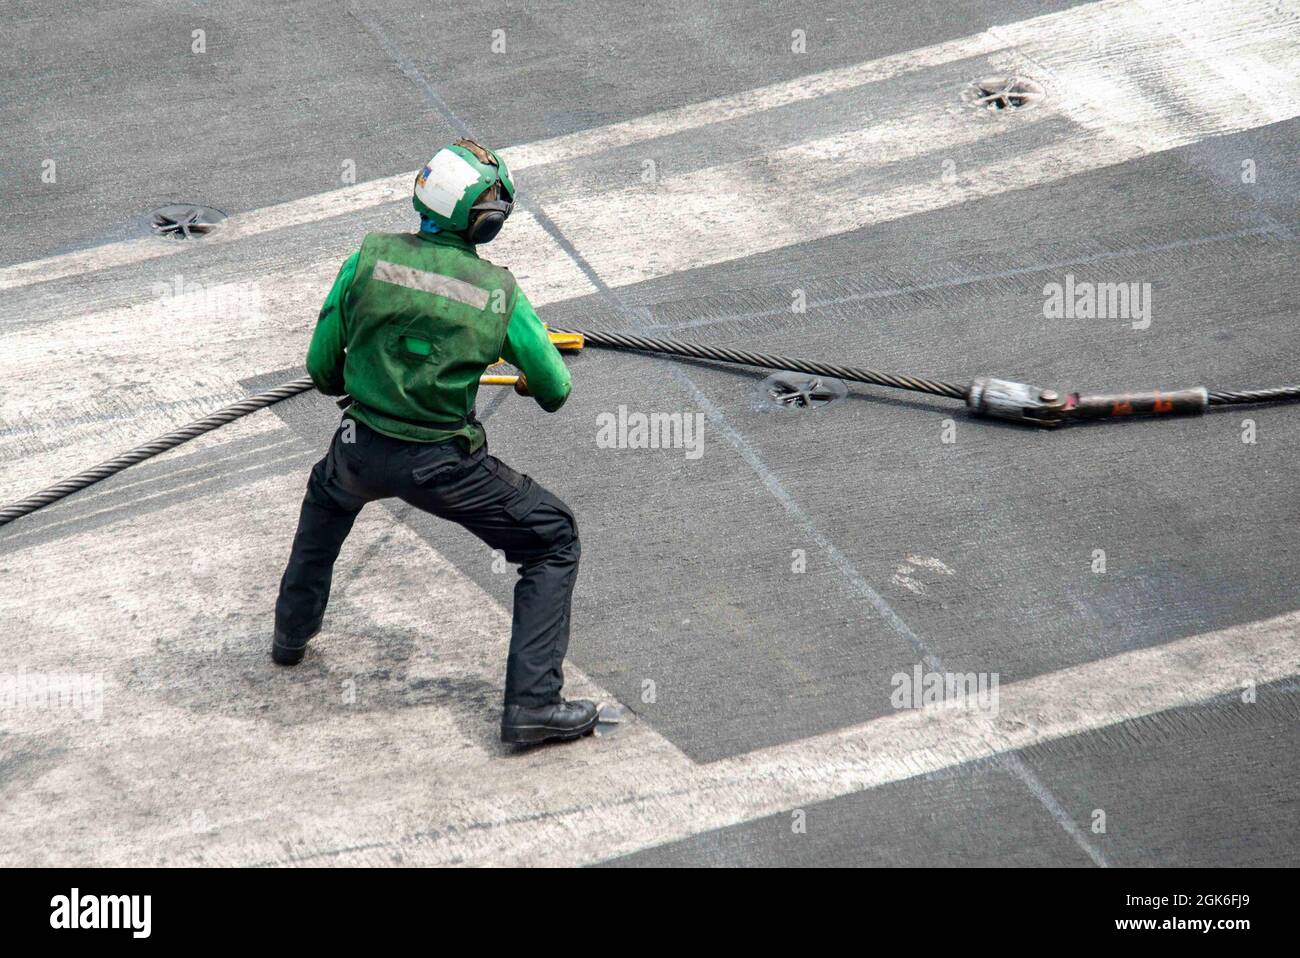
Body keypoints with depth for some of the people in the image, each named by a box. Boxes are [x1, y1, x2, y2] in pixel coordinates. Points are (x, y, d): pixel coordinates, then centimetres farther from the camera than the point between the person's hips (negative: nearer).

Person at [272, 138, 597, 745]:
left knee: (328, 493, 39)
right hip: (444, 468, -3)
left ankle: (293, 629, 52)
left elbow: (321, 368, 2)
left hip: (362, 451, 3)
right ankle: (531, 704, 1)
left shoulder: (370, 258, -6)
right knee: (554, 541, 11)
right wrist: (529, 382, 24)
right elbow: (555, 392, 0)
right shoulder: (499, 293, -9)